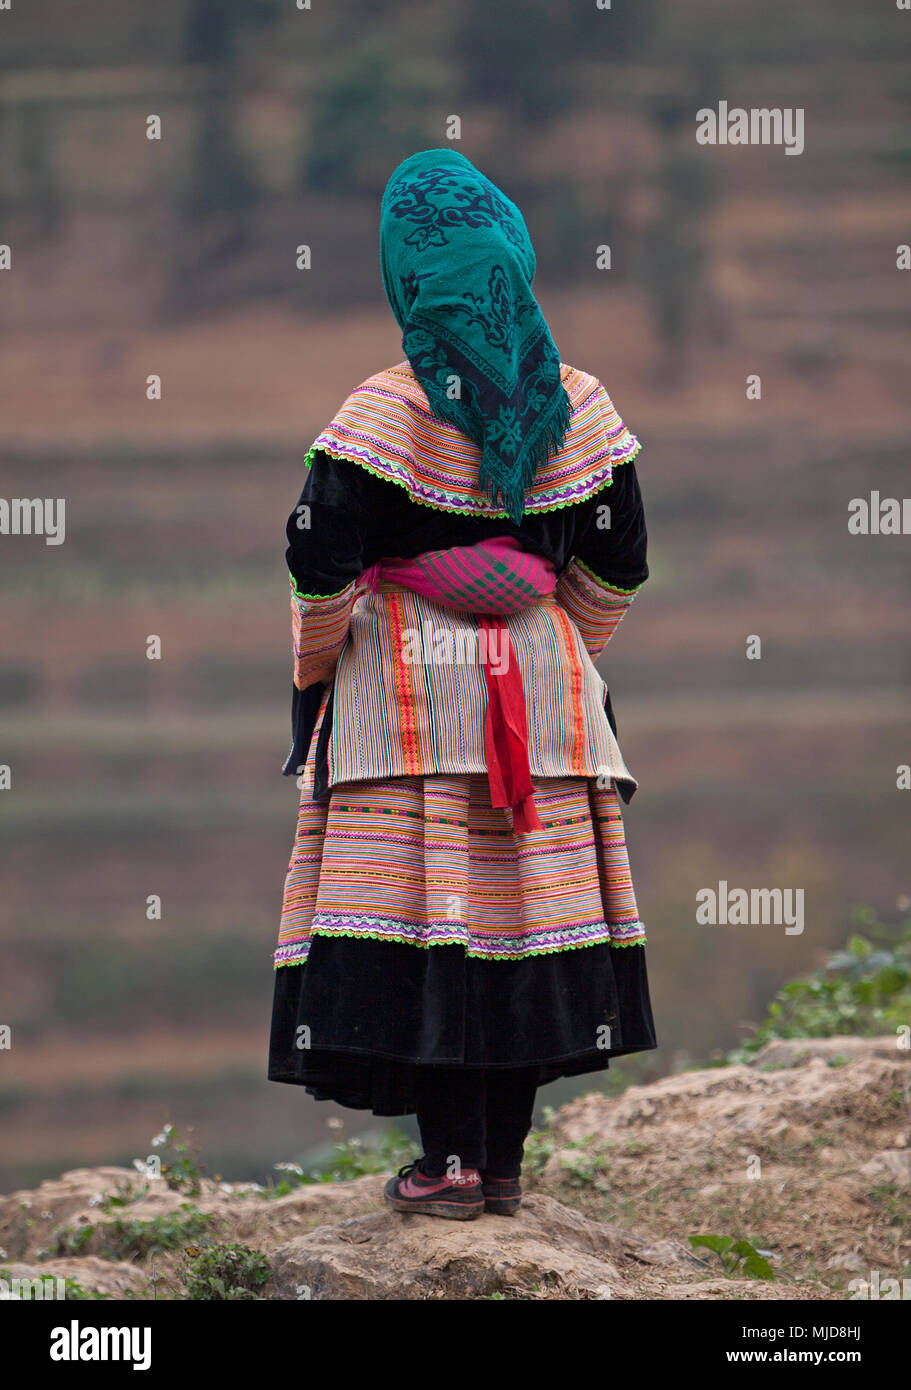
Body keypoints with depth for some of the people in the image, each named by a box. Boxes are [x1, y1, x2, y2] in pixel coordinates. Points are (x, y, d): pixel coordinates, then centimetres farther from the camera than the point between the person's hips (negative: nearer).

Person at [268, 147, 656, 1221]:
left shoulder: (389, 409, -11)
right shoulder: (575, 403, 1)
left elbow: (323, 564, -13)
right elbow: (617, 562, 6)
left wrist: (313, 673, 1)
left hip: (408, 687, -4)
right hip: (541, 679, 4)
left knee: (422, 910, -2)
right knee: (526, 904, 7)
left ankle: (451, 1161, -3)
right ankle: (505, 1159, 12)